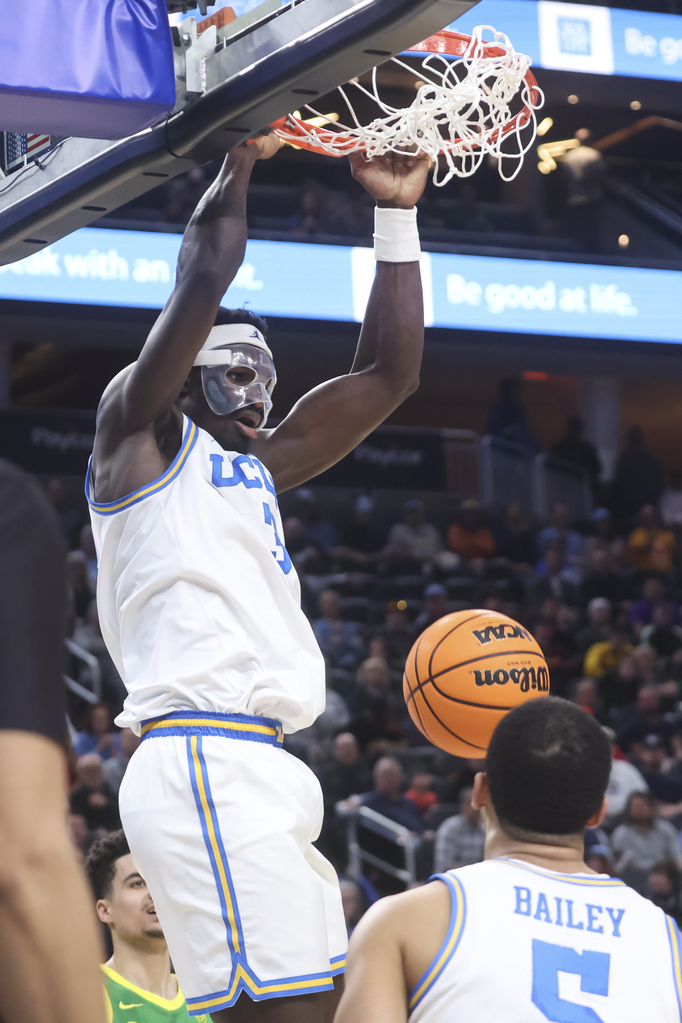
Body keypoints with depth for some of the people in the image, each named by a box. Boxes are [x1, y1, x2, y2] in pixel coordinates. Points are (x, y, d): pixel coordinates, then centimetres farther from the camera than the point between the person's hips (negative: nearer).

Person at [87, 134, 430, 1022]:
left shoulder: (256, 467, 26)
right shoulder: (141, 433, 4)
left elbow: (389, 374, 27)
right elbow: (203, 280, -9)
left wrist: (396, 217, 23)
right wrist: (240, 159, 4)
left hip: (258, 772, 10)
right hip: (204, 763, -9)